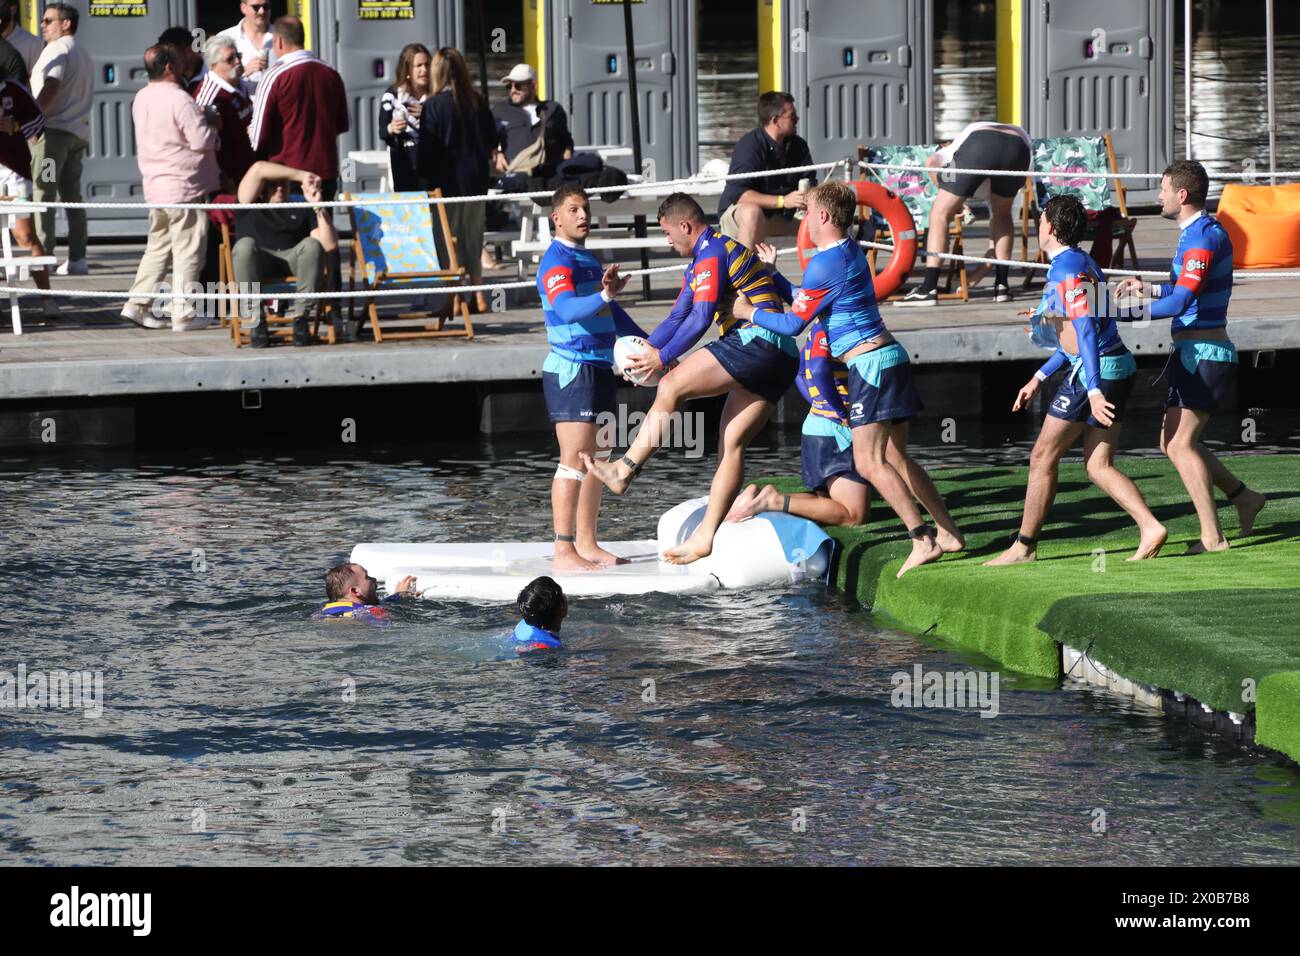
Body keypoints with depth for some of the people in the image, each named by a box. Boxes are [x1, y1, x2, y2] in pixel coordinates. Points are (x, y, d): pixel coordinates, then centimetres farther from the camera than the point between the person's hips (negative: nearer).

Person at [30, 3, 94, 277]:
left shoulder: (57, 49, -7)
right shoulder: (83, 54, 22)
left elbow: (51, 87, -21)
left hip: (53, 130, -9)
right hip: (78, 131, 9)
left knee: (43, 195, -10)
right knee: (72, 196, 9)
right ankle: (77, 259, 6)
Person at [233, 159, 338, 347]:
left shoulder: (302, 212, 27)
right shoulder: (250, 207, 25)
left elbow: (329, 245, 11)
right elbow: (258, 169, 8)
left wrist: (318, 206, 3)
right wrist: (301, 176, 3)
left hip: (293, 261, 1)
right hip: (257, 263, -1)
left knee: (311, 245, -30)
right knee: (245, 245, -35)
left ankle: (300, 317, -27)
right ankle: (257, 321, -31)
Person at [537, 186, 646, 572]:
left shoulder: (587, 259, 19)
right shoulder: (557, 261, -12)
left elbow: (612, 314, 31)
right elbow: (566, 309, -30)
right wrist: (604, 295, -46)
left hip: (599, 367, 10)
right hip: (572, 369, -10)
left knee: (596, 460, 11)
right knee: (573, 460, -12)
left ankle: (587, 544, 17)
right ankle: (563, 551, -13)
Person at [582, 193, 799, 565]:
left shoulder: (712, 253, -7)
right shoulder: (700, 262, 26)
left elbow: (700, 318, -14)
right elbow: (677, 319, 29)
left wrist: (663, 358, -7)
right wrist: (645, 350, 18)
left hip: (755, 340, -10)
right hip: (780, 362, 10)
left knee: (672, 386, -10)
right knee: (731, 444, 5)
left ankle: (624, 471, -8)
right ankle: (706, 536, 1)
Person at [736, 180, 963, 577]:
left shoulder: (825, 264, -14)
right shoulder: (851, 253, 16)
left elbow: (793, 323, -9)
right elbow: (804, 300, 28)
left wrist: (750, 312, 6)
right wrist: (771, 273, 33)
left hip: (870, 364, -10)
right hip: (889, 356, 10)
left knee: (870, 462, -12)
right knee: (896, 458, 14)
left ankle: (923, 541, -20)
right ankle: (948, 532, 14)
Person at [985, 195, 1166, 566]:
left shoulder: (1067, 268, -13)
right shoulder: (1080, 262, 19)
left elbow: (1086, 330, -23)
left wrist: (1094, 391, -28)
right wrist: (1039, 378, 29)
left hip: (1094, 370, -10)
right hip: (1118, 368, 10)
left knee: (1043, 457, 2)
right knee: (1099, 466, 7)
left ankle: (1024, 546, 9)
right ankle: (1151, 529, -8)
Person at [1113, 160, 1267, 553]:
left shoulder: (1202, 237, -18)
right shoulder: (1201, 232, 15)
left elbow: (1180, 302, -29)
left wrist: (1123, 312, -28)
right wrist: (1150, 288, 17)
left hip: (1203, 355, -10)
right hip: (1195, 355, 10)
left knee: (1181, 445, -11)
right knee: (1172, 443, 14)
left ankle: (1213, 538, -11)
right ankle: (1244, 497, 22)